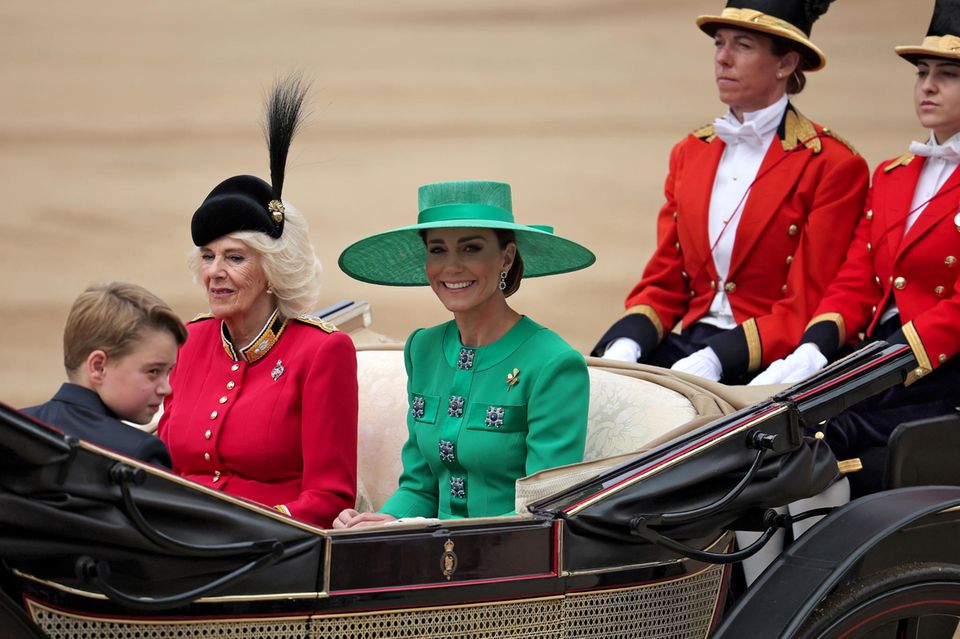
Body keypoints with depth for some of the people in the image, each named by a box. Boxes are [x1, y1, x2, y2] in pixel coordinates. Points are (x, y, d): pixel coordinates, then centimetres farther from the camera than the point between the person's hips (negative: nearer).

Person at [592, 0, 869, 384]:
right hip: (685, 344, 6)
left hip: (768, 364, -6)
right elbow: (664, 284, 14)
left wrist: (715, 359, -21)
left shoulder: (832, 165, -4)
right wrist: (625, 346, -7)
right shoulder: (689, 154, 16)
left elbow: (807, 310, -9)